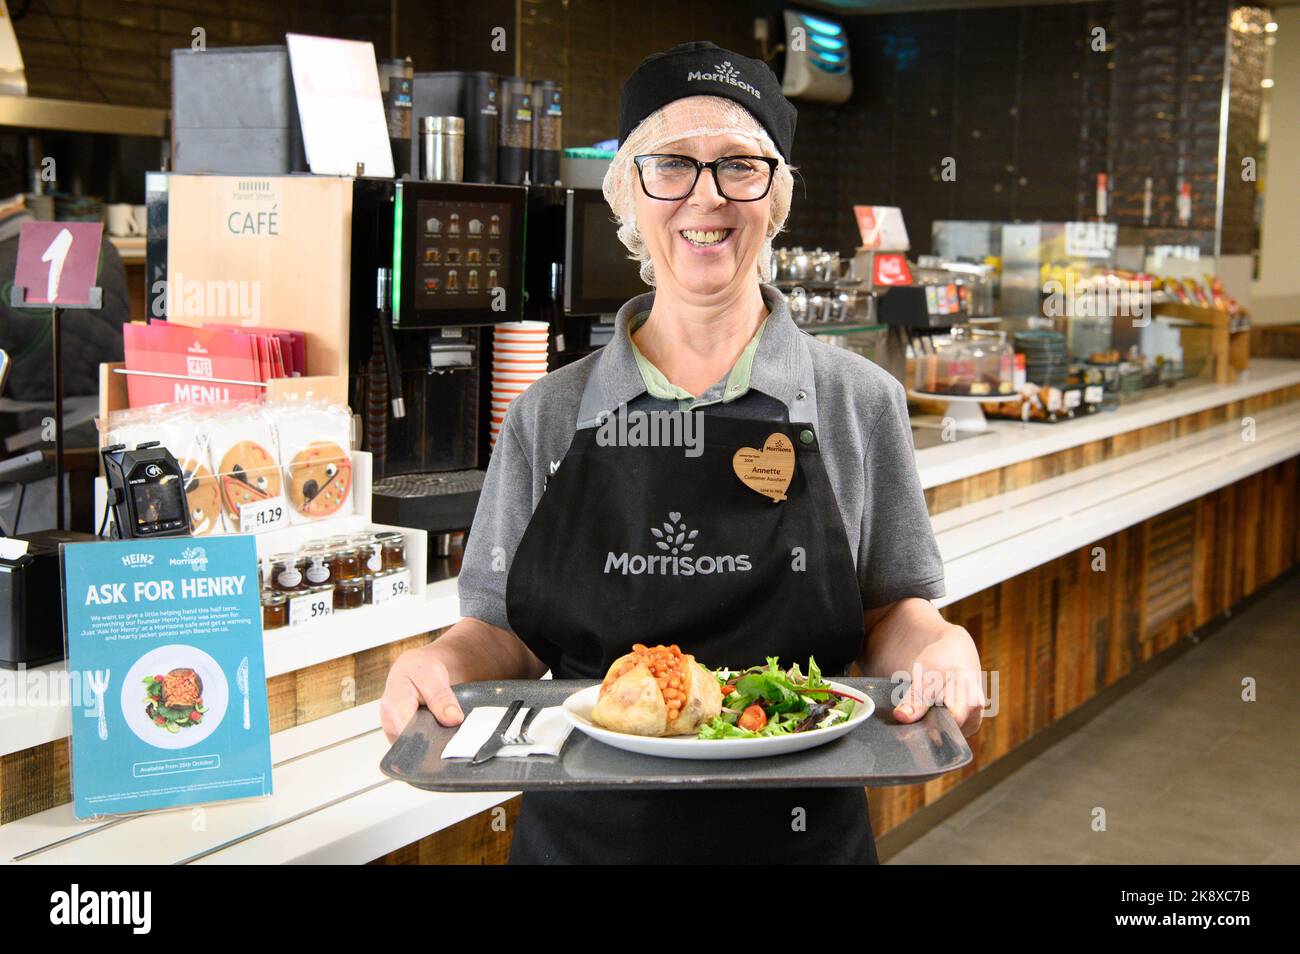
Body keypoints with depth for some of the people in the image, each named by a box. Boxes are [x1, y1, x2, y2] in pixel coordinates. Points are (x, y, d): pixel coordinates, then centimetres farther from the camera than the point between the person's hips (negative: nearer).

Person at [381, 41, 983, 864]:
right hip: (580, 830, 1)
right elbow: (509, 631, 4)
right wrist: (445, 661, -16)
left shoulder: (860, 403, -1)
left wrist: (937, 647, -18)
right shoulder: (551, 416, 1)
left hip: (800, 831, 0)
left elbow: (892, 613, 3)